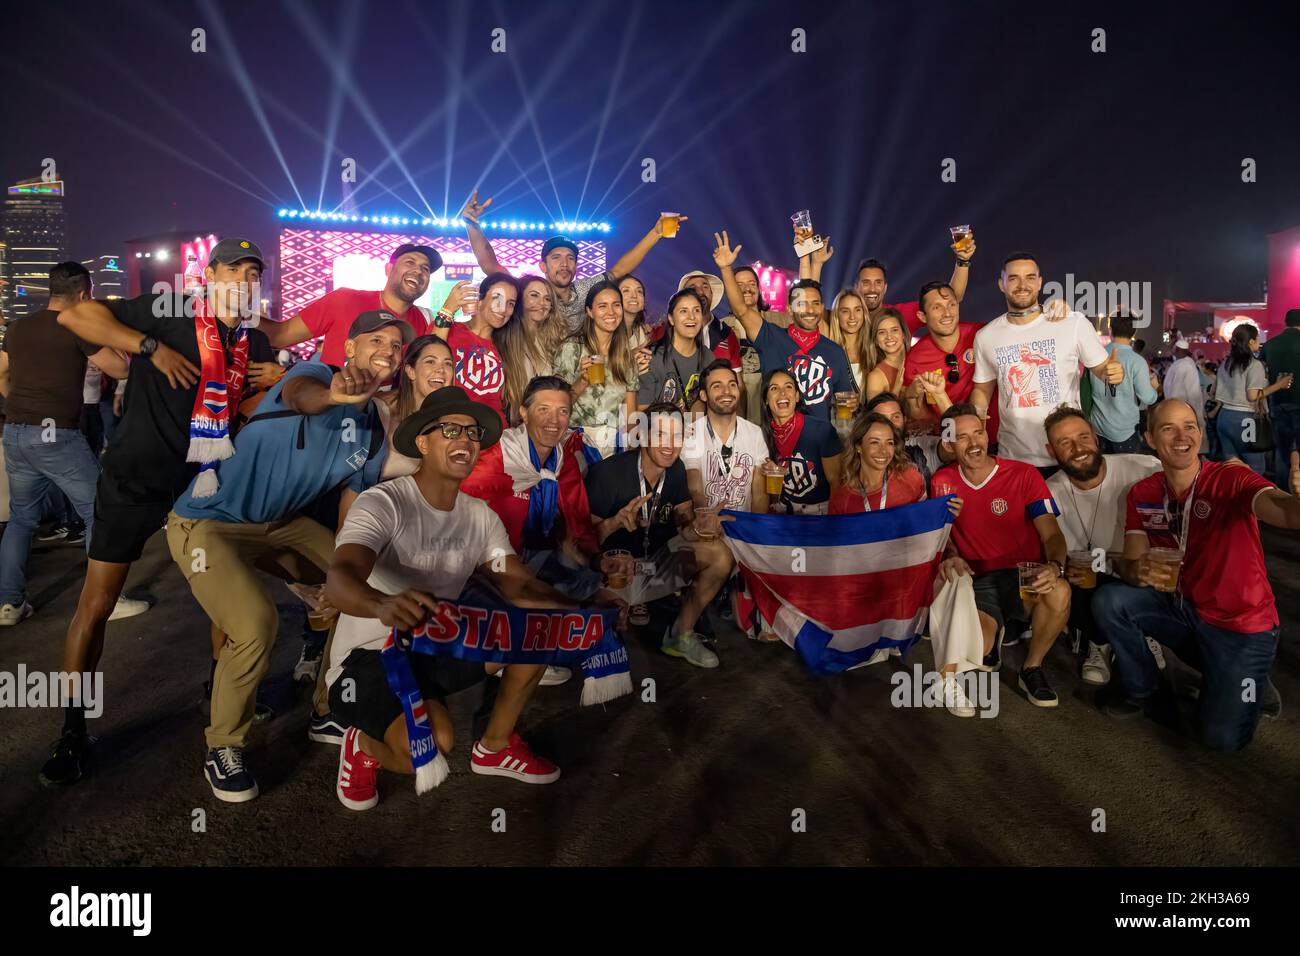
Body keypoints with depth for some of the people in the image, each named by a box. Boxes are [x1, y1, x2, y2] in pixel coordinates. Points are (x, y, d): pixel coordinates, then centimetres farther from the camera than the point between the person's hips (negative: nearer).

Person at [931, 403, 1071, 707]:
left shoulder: (1024, 475, -5)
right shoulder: (942, 482, 2)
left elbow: (1051, 534, -10)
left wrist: (1055, 566, -33)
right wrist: (950, 556, -14)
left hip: (1024, 577, 0)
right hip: (977, 582, 0)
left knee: (1059, 593, -37)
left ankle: (1032, 669, -6)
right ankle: (992, 635, 15)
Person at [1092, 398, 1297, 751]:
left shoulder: (1231, 479, -21)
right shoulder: (1142, 494, -5)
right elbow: (1130, 562, -8)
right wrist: (1138, 570, -34)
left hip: (1240, 624, -4)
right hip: (1181, 606, 4)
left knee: (1224, 738, -8)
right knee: (1108, 602, -19)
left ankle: (1251, 682, 27)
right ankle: (1139, 689, 7)